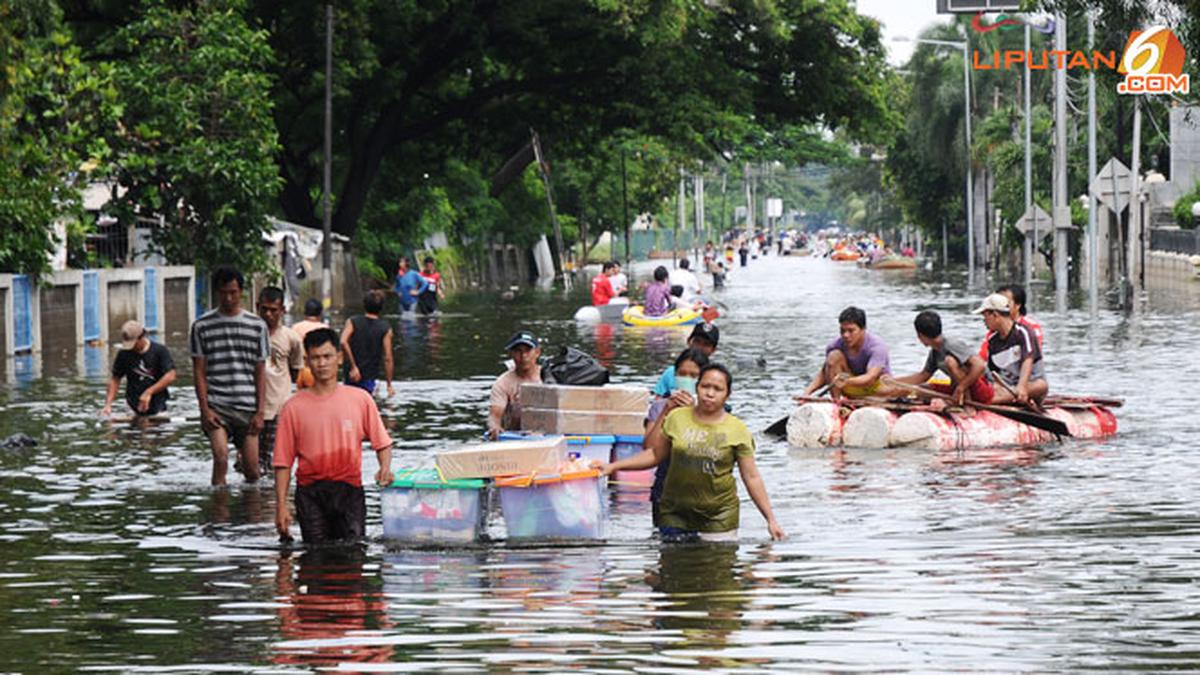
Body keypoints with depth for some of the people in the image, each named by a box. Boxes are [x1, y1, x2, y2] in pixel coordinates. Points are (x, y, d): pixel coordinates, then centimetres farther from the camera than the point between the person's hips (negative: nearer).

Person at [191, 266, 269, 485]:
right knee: (221, 456, -23)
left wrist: (261, 411, 2)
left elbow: (260, 371, 9)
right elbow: (199, 371, 4)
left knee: (252, 471, 3)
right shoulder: (202, 326, 4)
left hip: (247, 408, 2)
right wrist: (205, 409, -6)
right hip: (216, 406, -2)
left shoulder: (256, 325, 8)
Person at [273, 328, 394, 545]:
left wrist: (385, 469, -9)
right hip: (310, 492, 0)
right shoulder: (294, 407, 1)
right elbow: (283, 461, 2)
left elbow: (382, 443, 11)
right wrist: (281, 506, -4)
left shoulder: (361, 399, 4)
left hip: (349, 489, 0)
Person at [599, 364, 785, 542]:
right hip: (675, 514, 2)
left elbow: (752, 478, 2)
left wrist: (771, 519, -1)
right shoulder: (677, 418, 3)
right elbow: (654, 454, 14)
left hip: (719, 517, -2)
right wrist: (613, 467, 9)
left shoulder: (737, 430, -1)